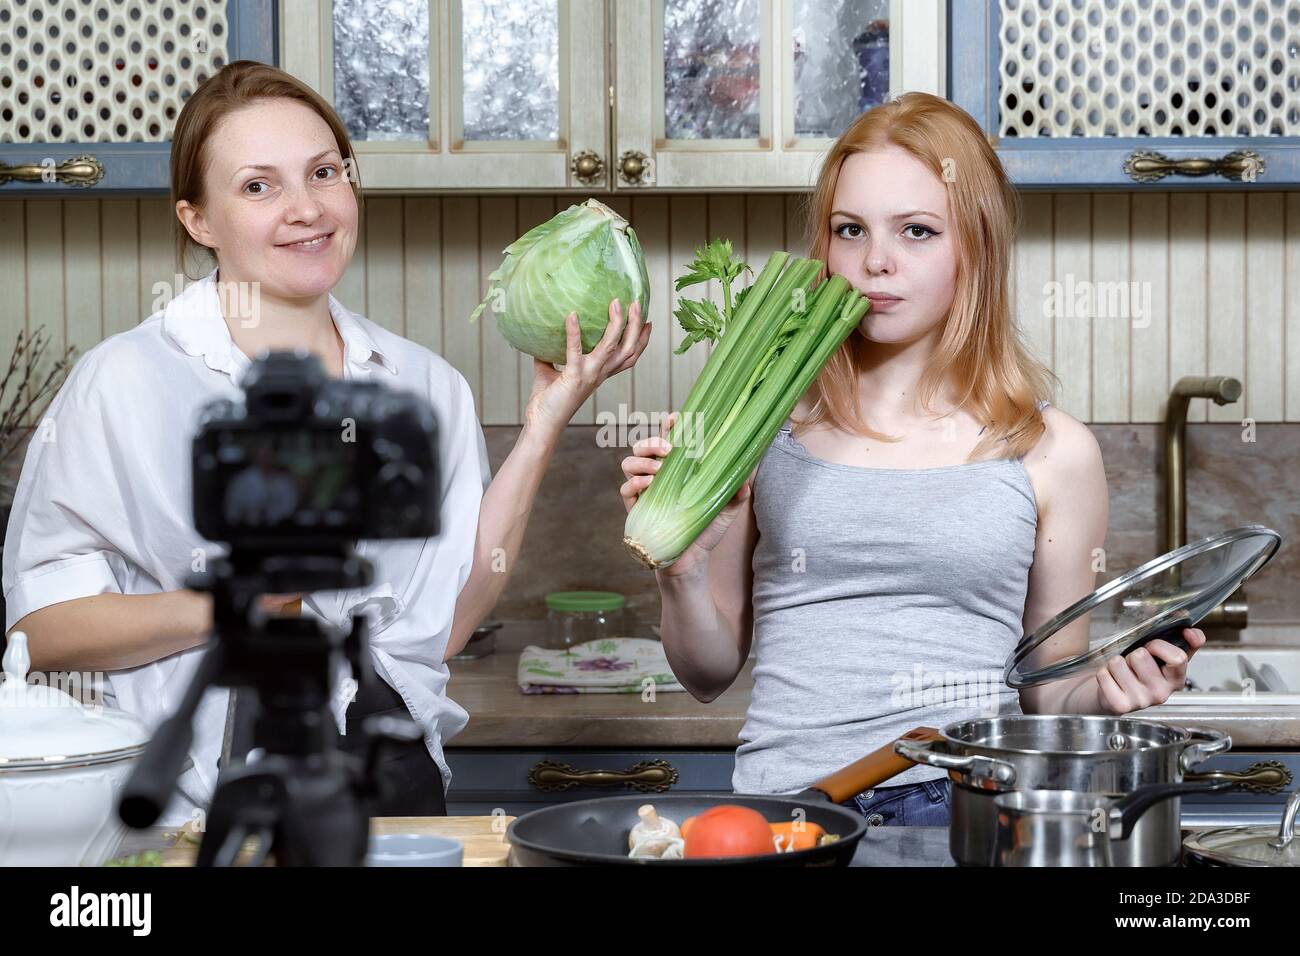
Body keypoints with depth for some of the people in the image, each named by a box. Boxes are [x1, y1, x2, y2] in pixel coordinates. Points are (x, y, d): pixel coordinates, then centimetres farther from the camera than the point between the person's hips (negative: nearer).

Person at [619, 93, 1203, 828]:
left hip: (966, 803, 0)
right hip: (779, 815, 0)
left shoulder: (1053, 454, 7)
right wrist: (681, 571, -1)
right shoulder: (768, 425, 9)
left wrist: (1111, 688, -5)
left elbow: (1048, 692, 15)